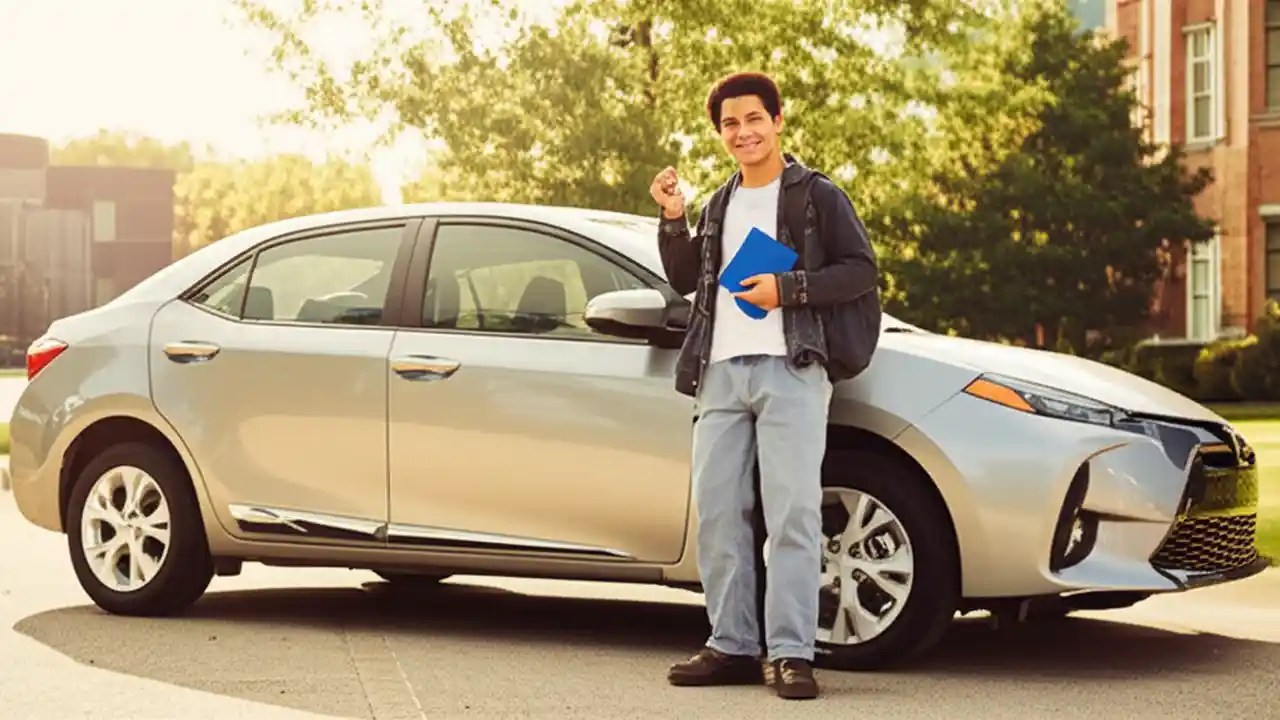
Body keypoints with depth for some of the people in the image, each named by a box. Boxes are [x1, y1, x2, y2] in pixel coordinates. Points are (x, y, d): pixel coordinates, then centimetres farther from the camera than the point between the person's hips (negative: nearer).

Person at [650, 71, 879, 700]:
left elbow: (861, 271, -4)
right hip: (721, 372, 6)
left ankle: (790, 653, -12)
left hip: (790, 370, -6)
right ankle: (732, 647, 12)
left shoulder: (817, 196, 4)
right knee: (717, 513, 5)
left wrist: (787, 288, -14)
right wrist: (672, 219, 5)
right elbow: (684, 281, 18)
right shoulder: (718, 207, 22)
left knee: (792, 512, -10)